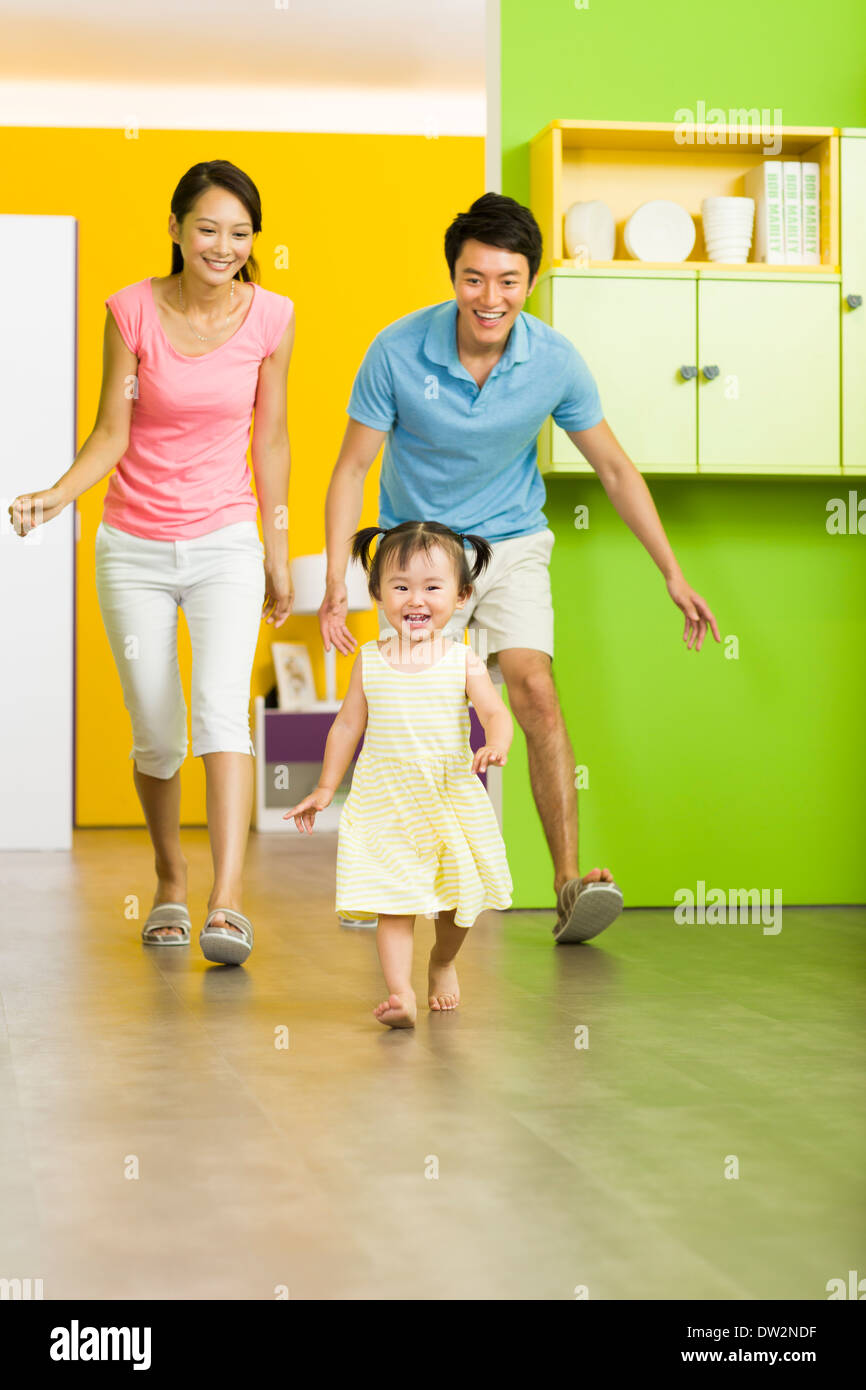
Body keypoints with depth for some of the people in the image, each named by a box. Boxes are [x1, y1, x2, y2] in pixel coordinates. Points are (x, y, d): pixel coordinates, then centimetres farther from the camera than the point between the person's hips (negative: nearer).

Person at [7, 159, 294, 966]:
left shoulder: (270, 317, -4)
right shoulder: (132, 310, -8)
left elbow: (269, 437, 5)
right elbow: (111, 432, -6)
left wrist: (276, 554, 10)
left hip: (225, 543, 0)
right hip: (135, 549, 0)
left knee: (222, 704, -20)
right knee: (155, 733, 5)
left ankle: (226, 902, -25)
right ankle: (169, 882, 30)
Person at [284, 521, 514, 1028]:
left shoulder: (463, 662, -5)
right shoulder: (370, 662, 0)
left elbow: (496, 712, -13)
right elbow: (348, 724, 10)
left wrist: (496, 745, -36)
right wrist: (325, 788, 12)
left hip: (452, 800, 1)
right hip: (386, 805, 0)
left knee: (458, 895, 14)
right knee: (393, 899, -11)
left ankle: (443, 963, 42)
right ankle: (400, 991, -18)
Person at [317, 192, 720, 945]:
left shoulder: (555, 361, -15)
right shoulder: (398, 351, -19)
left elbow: (616, 468, -3)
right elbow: (352, 468, -11)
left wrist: (674, 576, -3)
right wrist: (335, 584, -21)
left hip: (512, 544, 0)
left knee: (534, 687, -19)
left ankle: (570, 884, -22)